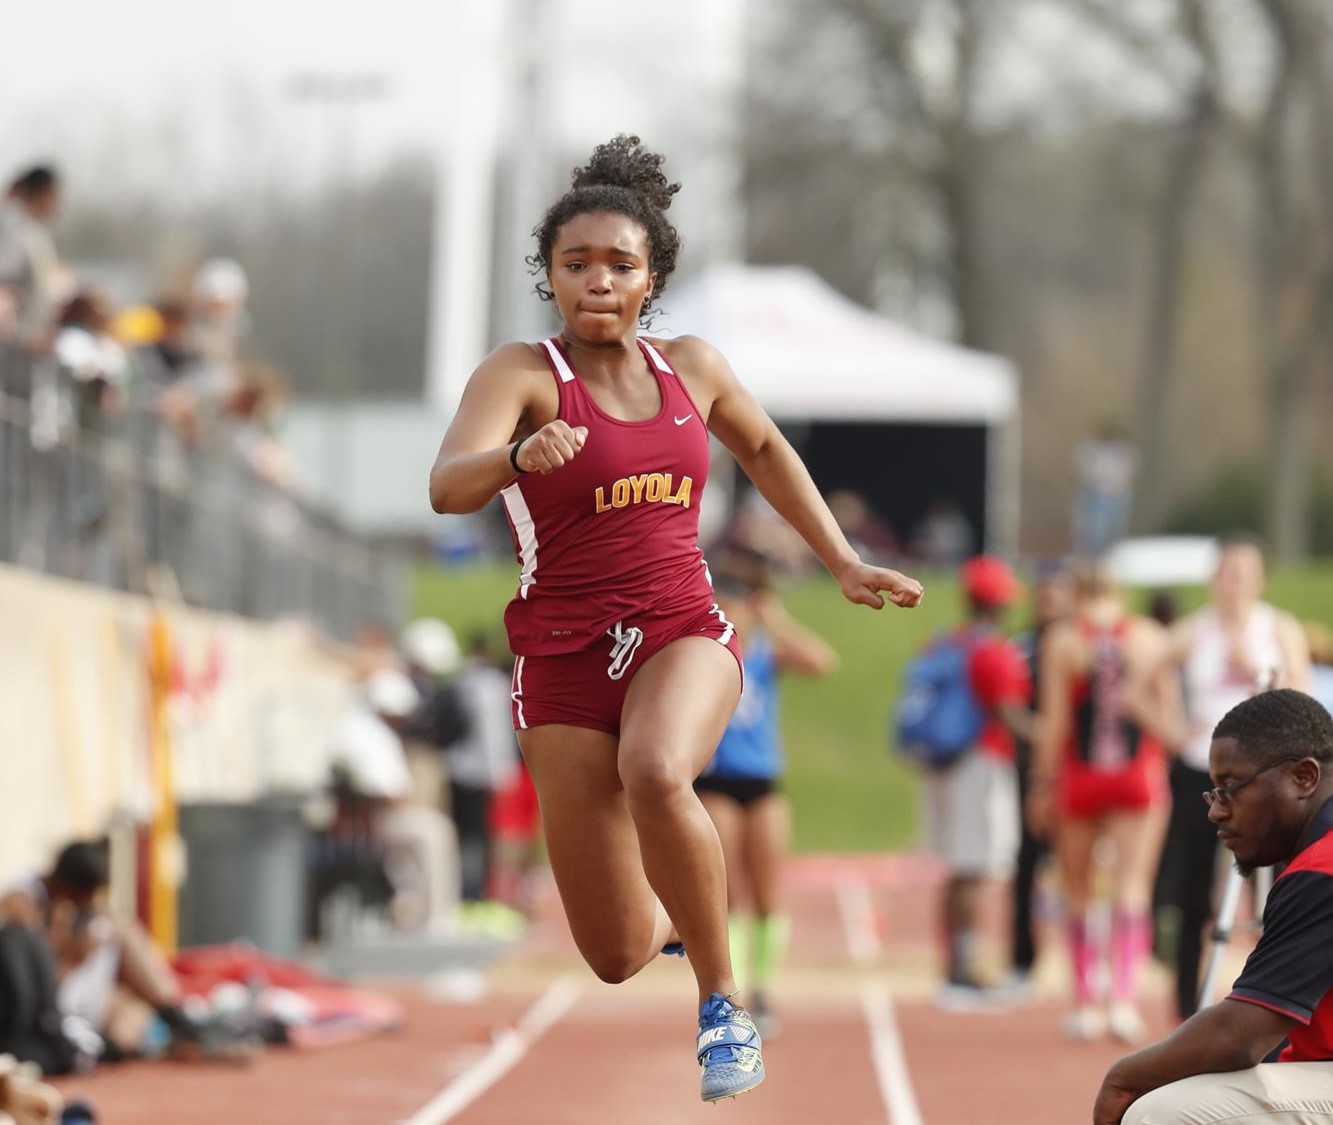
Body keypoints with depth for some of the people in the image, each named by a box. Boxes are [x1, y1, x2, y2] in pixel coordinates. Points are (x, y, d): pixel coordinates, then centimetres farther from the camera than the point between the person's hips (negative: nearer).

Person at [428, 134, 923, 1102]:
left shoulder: (692, 367, 7)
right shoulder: (524, 375, -7)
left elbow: (766, 449, 28)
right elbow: (447, 487, -25)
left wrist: (844, 563, 23)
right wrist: (519, 456, -46)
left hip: (683, 632, 1)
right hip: (565, 657, -1)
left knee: (655, 775, -37)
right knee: (618, 957, -2)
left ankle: (724, 1001, -18)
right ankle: (677, 912, 38)